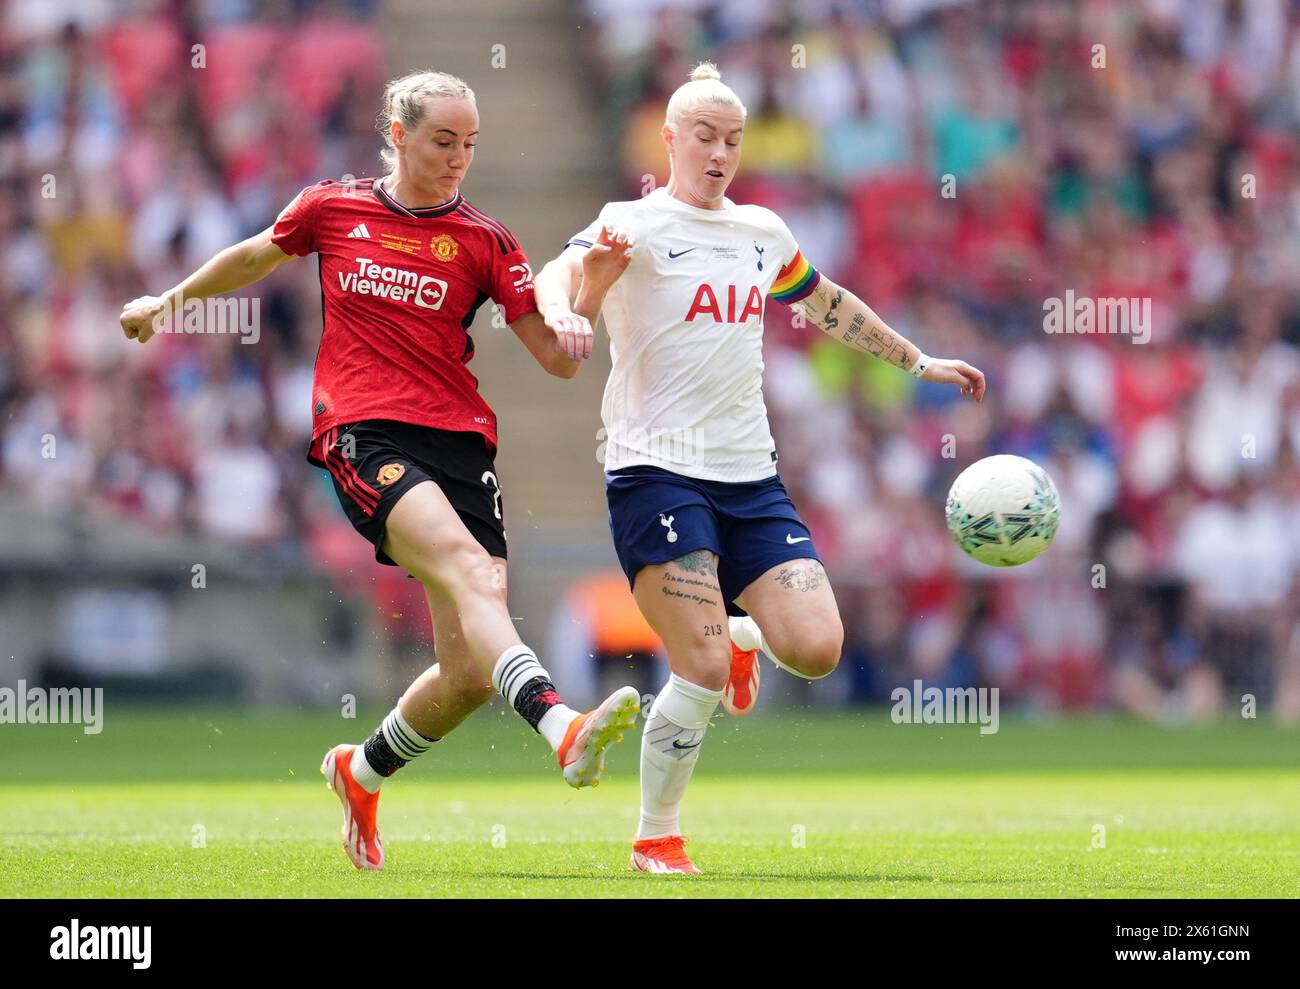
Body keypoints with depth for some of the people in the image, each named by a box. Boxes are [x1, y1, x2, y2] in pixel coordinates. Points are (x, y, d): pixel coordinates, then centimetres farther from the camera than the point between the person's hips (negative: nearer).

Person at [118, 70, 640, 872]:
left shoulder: (483, 241, 10)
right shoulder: (331, 209, 10)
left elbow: (555, 356, 7)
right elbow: (256, 257, 30)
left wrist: (571, 333, -16)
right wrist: (169, 301, 43)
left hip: (459, 437, 3)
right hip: (363, 436, -3)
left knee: (471, 673, -4)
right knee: (466, 568, -31)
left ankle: (363, 772, 26)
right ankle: (563, 729, -53)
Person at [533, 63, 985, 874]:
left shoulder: (763, 233, 16)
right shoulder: (636, 227, -3)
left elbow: (828, 305, 33)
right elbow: (558, 279, -21)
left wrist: (919, 363, 37)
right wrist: (568, 305, -45)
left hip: (752, 479, 5)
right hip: (658, 472, -5)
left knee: (815, 649, -11)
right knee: (702, 672, -16)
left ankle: (739, 632, 25)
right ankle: (656, 843, 2)